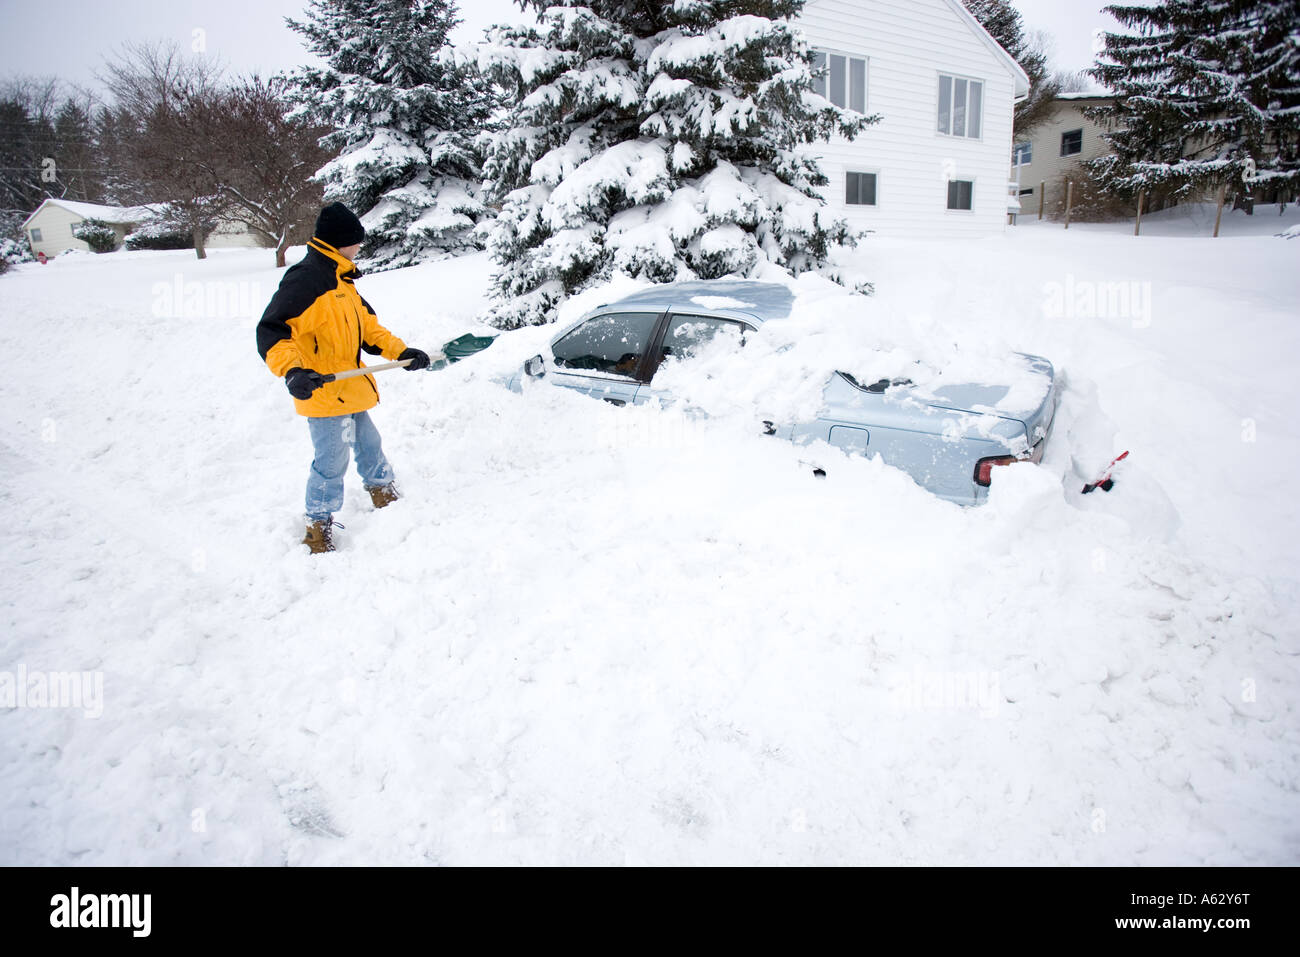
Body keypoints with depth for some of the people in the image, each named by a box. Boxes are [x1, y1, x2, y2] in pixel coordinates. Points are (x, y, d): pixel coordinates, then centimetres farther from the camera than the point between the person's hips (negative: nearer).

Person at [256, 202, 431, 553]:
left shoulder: (341, 280, 14)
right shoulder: (305, 278, -18)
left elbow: (366, 325, 22)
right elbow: (271, 331, -25)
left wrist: (400, 352, 13)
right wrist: (292, 371, -39)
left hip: (349, 389, 10)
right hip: (323, 392, -10)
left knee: (368, 442, 24)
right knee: (332, 461, -4)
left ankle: (384, 495, 45)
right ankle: (318, 529, 12)